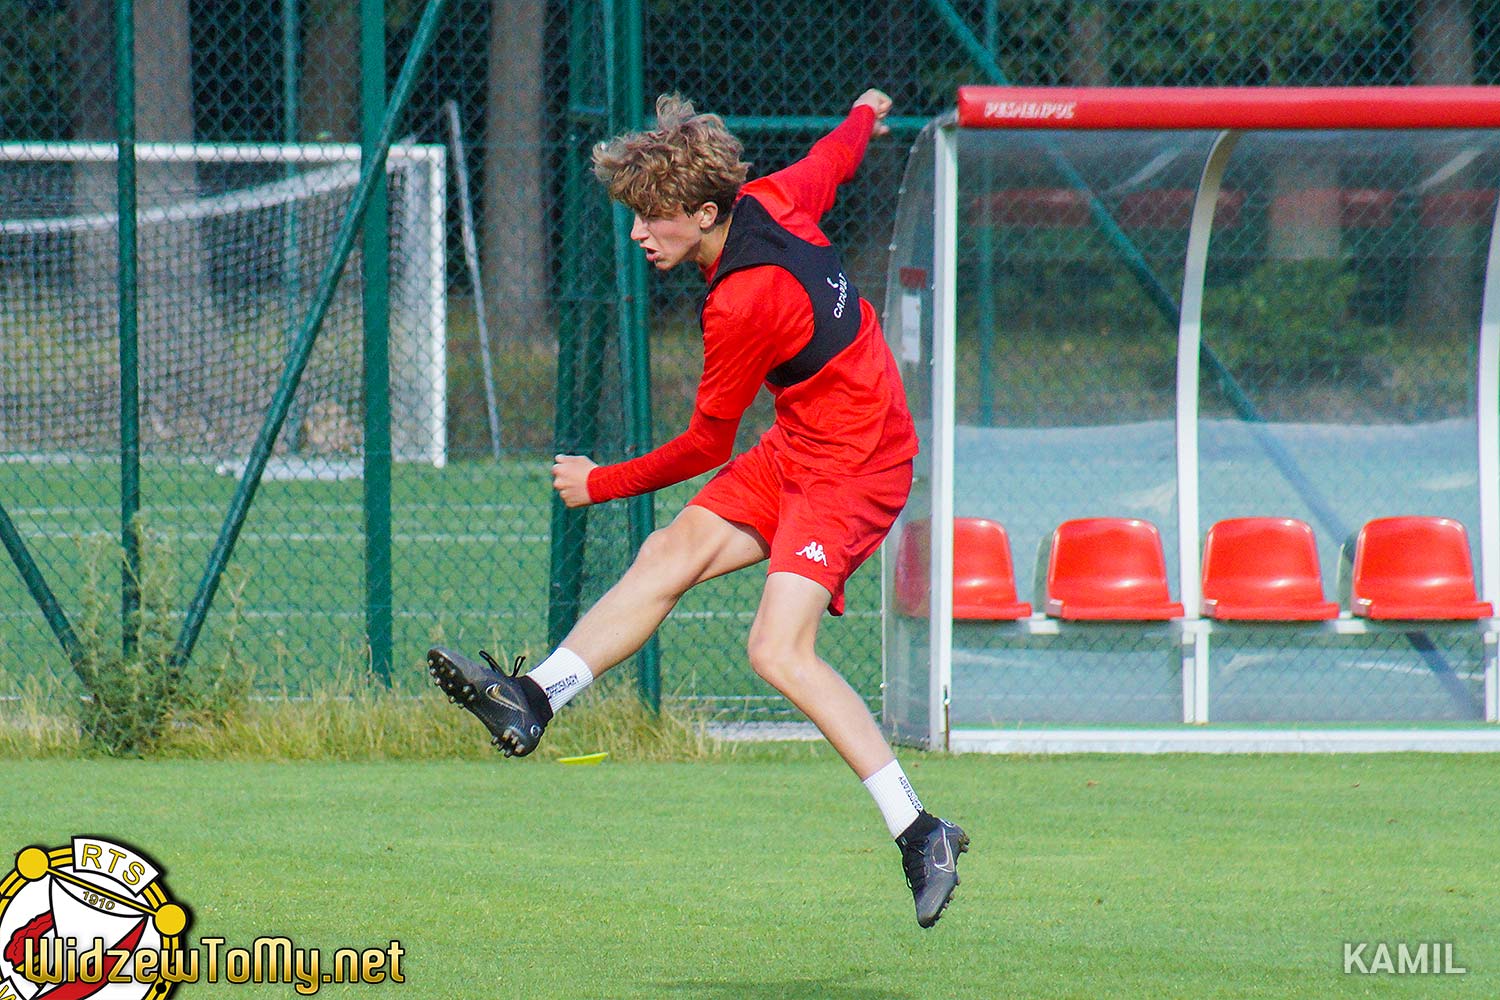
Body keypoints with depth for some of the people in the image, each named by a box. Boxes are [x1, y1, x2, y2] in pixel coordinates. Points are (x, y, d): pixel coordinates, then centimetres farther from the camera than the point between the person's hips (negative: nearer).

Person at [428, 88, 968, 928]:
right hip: (800, 449, 10)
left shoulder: (744, 305, -26)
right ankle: (535, 701, 8)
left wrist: (601, 484, 2)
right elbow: (836, 157, 21)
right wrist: (868, 114, 45)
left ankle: (920, 835, -20)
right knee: (672, 554, 5)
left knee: (780, 651, -21)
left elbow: (708, 444, -13)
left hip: (852, 471, -10)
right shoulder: (771, 199, -4)